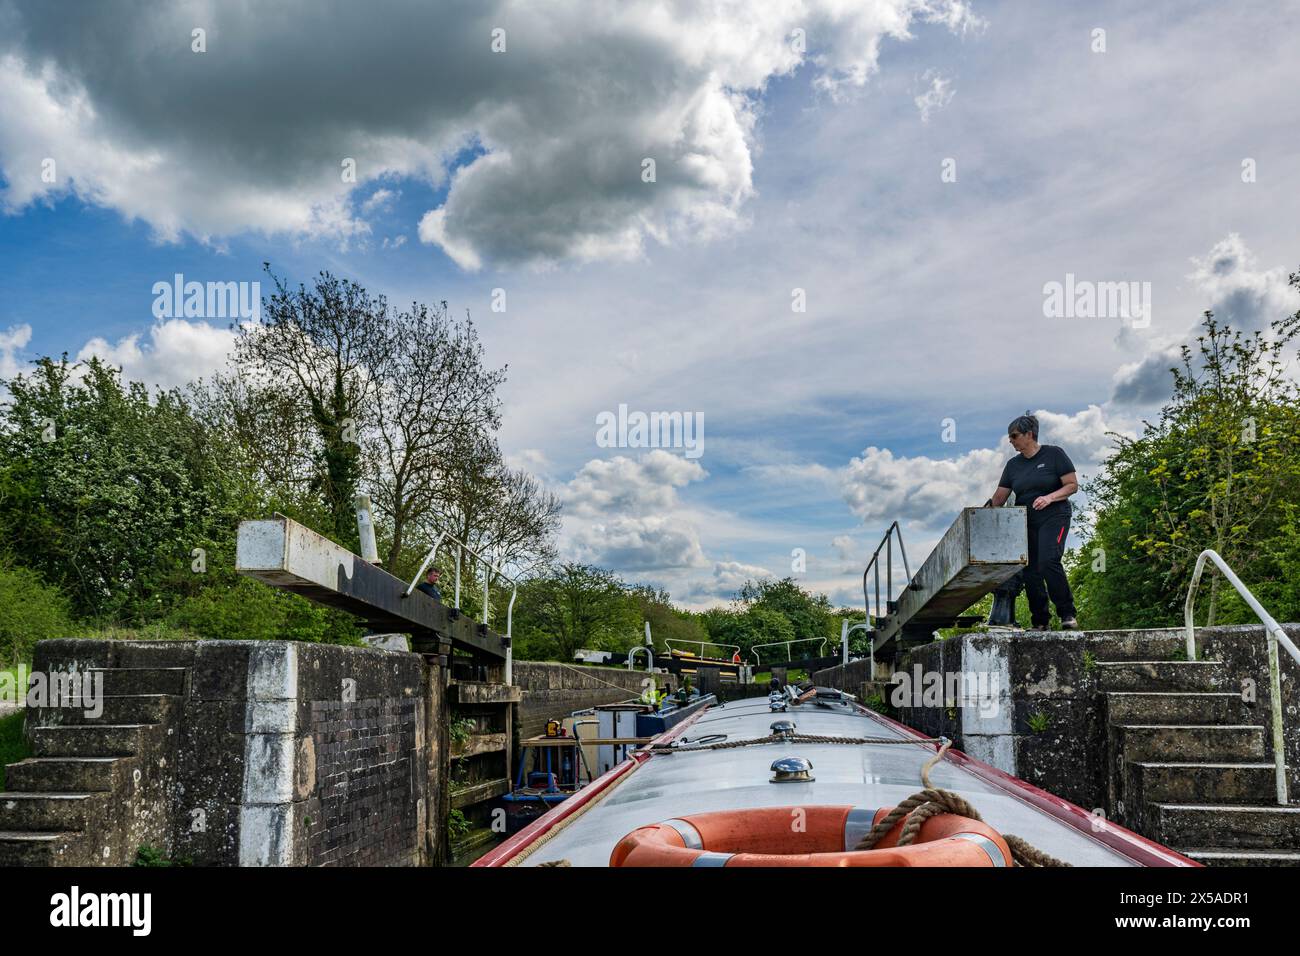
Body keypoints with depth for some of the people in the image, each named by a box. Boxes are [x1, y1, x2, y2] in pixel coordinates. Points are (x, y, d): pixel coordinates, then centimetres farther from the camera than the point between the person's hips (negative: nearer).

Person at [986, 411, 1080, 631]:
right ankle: (1040, 621, 9)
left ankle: (1068, 615, -13)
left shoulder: (1054, 454, -1)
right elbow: (999, 498, 10)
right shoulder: (1013, 465, 12)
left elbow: (1072, 485, -5)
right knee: (1029, 572, 0)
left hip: (1053, 517, -5)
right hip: (1025, 522, 5)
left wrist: (1049, 497, -19)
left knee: (1048, 562, -23)